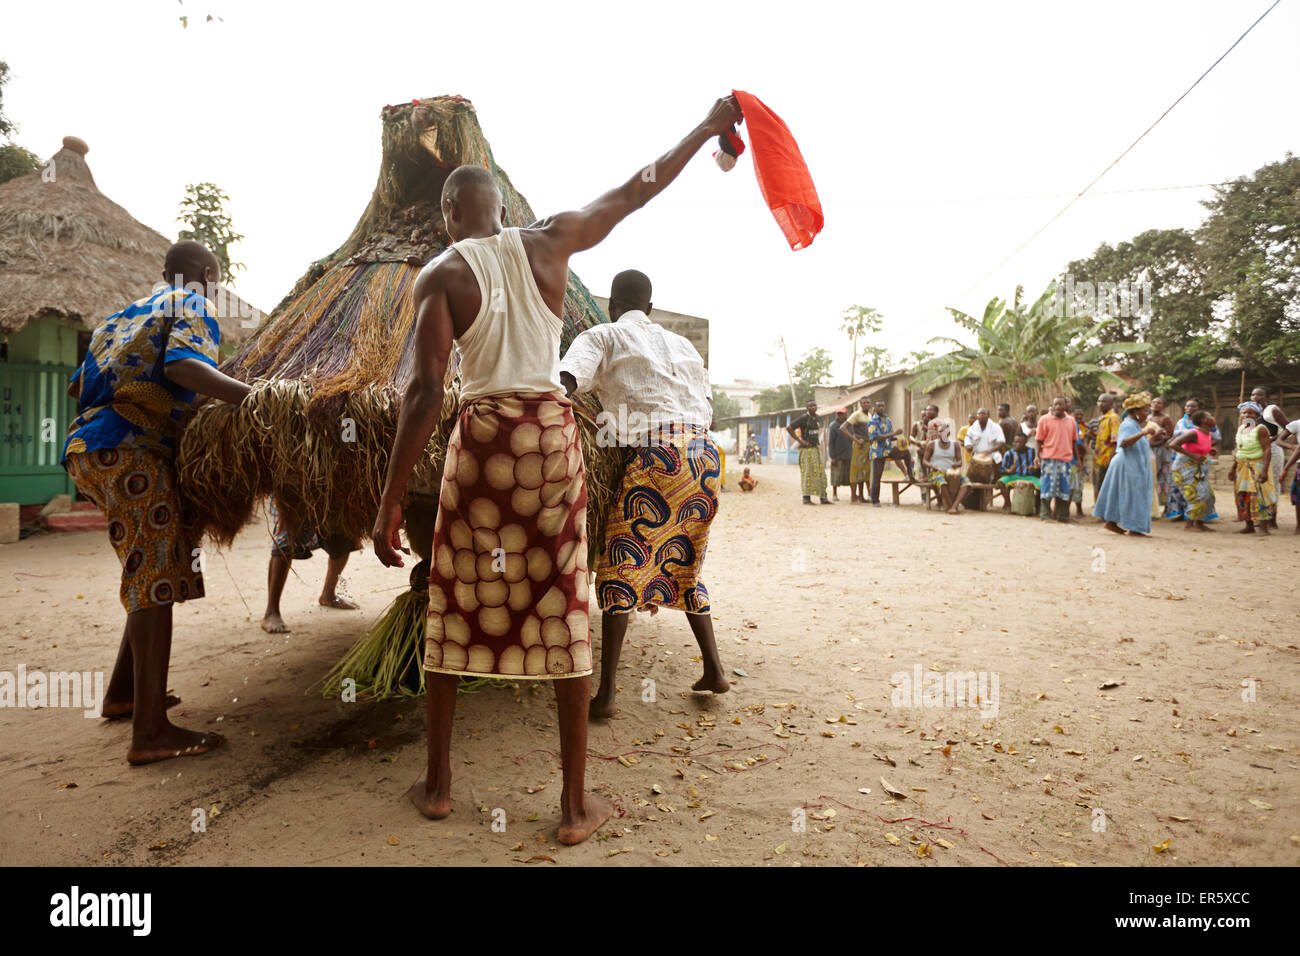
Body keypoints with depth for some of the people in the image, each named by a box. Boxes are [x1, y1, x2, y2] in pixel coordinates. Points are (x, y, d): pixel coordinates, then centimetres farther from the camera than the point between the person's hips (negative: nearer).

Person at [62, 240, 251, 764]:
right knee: (155, 577, -12)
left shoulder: (129, 312, 27)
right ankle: (150, 732, -14)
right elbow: (183, 366, -22)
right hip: (129, 452, -9)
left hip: (91, 449, 9)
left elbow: (77, 384, 26)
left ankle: (122, 692, 26)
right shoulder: (192, 307, 1)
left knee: (151, 575, 17)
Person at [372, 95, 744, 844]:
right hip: (554, 431, 2)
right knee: (563, 606, 5)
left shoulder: (439, 276, -1)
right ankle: (576, 802, 12)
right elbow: (638, 191, 15)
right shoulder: (549, 241, 5)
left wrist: (390, 500, -7)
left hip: (482, 434, -1)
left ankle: (438, 782, 26)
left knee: (455, 604, 13)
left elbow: (426, 392, -11)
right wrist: (708, 126, 29)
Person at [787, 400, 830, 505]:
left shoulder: (818, 418, 12)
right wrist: (799, 441, -16)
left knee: (821, 472, 6)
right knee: (808, 472, -7)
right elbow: (789, 428, -17)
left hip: (817, 448, 7)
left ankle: (823, 497, 10)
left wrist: (818, 441, 16)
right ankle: (806, 498, -1)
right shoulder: (804, 418, -11)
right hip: (807, 449, -7)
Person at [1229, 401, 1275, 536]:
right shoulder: (1240, 429, 11)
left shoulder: (1260, 429, -12)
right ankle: (1249, 525, 14)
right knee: (1243, 496, 7)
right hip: (1243, 467, 7)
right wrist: (1233, 467, 16)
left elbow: (1267, 450, -17)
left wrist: (1265, 470, -24)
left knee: (1258, 495, -9)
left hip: (1257, 466, -7)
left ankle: (1263, 527, -6)